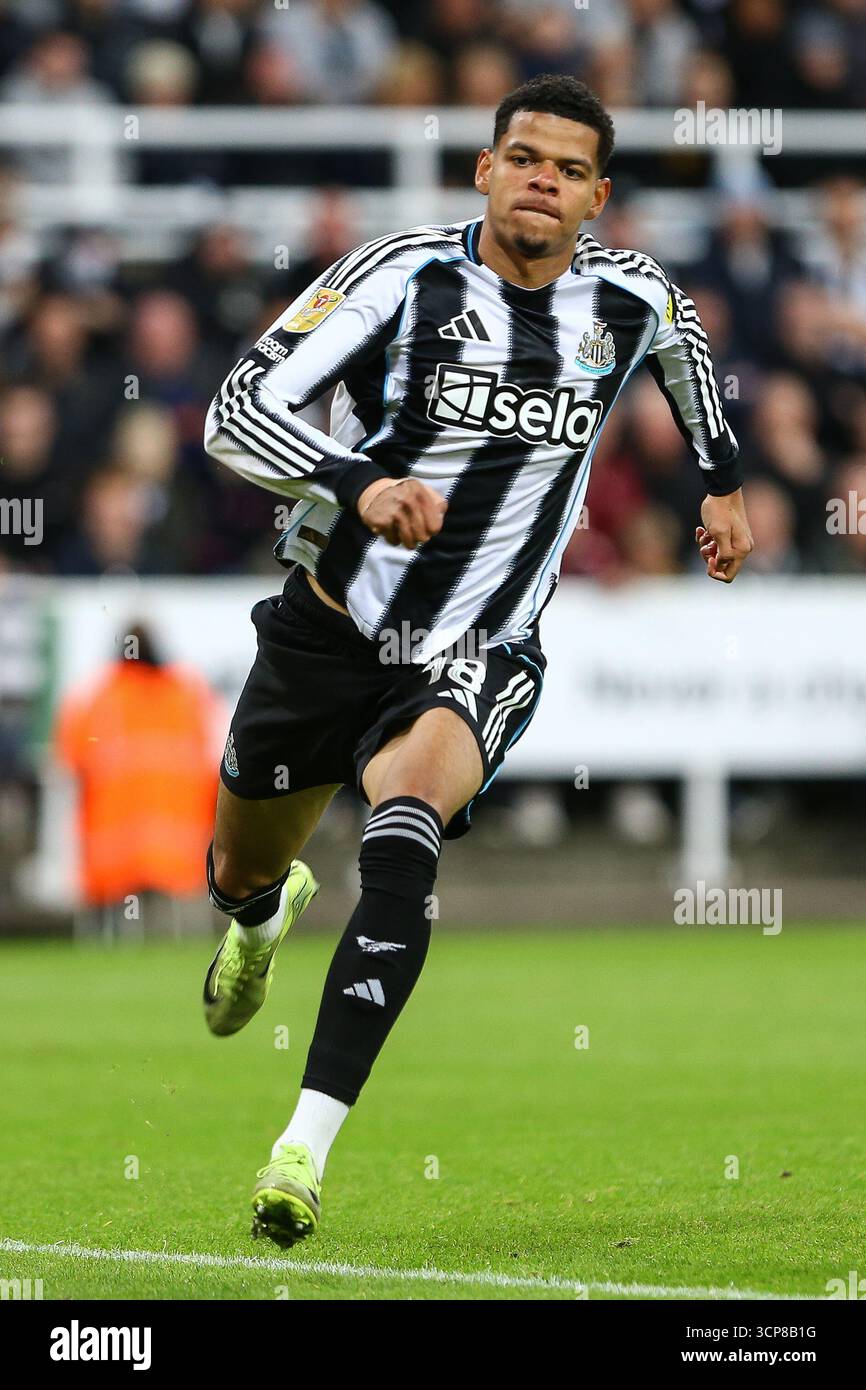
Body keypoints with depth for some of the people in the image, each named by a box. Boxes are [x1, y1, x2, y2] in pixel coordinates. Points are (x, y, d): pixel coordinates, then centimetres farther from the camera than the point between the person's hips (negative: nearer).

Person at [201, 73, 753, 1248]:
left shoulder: (631, 299, -3)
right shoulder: (401, 276, -15)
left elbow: (682, 340, 25)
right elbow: (237, 412, -24)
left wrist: (724, 481, 27)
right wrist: (359, 483, -40)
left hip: (475, 657, 0)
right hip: (328, 628, 0)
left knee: (403, 846, -32)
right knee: (241, 874, 21)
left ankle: (307, 1147, -37)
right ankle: (266, 915, 63)